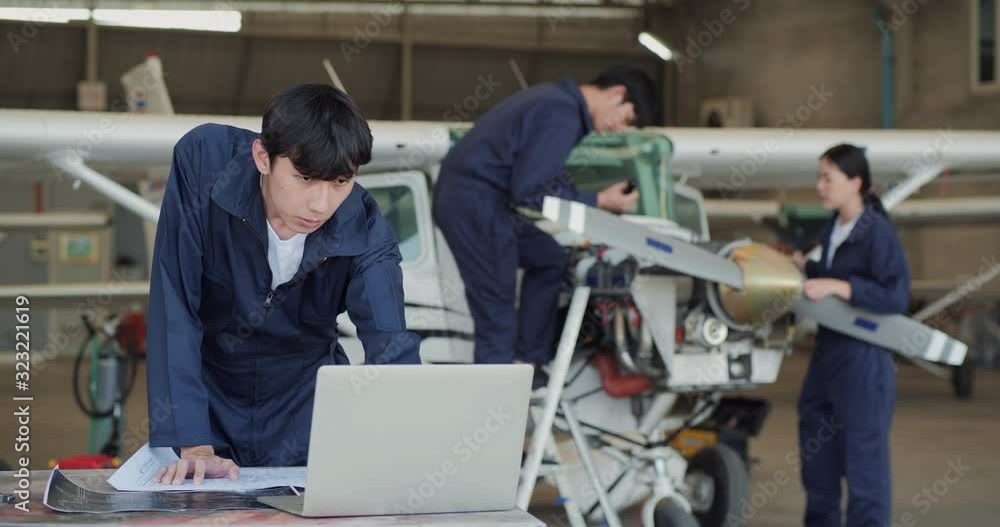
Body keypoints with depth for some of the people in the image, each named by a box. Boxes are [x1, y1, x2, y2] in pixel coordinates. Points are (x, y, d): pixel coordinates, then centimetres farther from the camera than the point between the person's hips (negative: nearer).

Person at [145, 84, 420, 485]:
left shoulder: (364, 235, -21)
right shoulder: (202, 163, -25)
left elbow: (391, 347, -30)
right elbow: (174, 308, -24)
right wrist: (194, 445, -31)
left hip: (307, 402, 2)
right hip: (206, 388, -1)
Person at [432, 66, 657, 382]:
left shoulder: (557, 98, 15)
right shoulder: (563, 115, -17)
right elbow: (530, 190, -19)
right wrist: (598, 201, -13)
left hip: (463, 196, 11)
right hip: (475, 205, -11)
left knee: (548, 260, 22)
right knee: (498, 323, -4)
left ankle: (528, 363, 24)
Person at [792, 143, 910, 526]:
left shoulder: (878, 233, -15)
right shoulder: (833, 229, 10)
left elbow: (896, 297, -21)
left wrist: (836, 287, -25)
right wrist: (805, 266, 10)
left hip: (864, 359, -9)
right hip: (828, 352, 9)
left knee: (863, 452, -2)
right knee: (815, 448, 17)